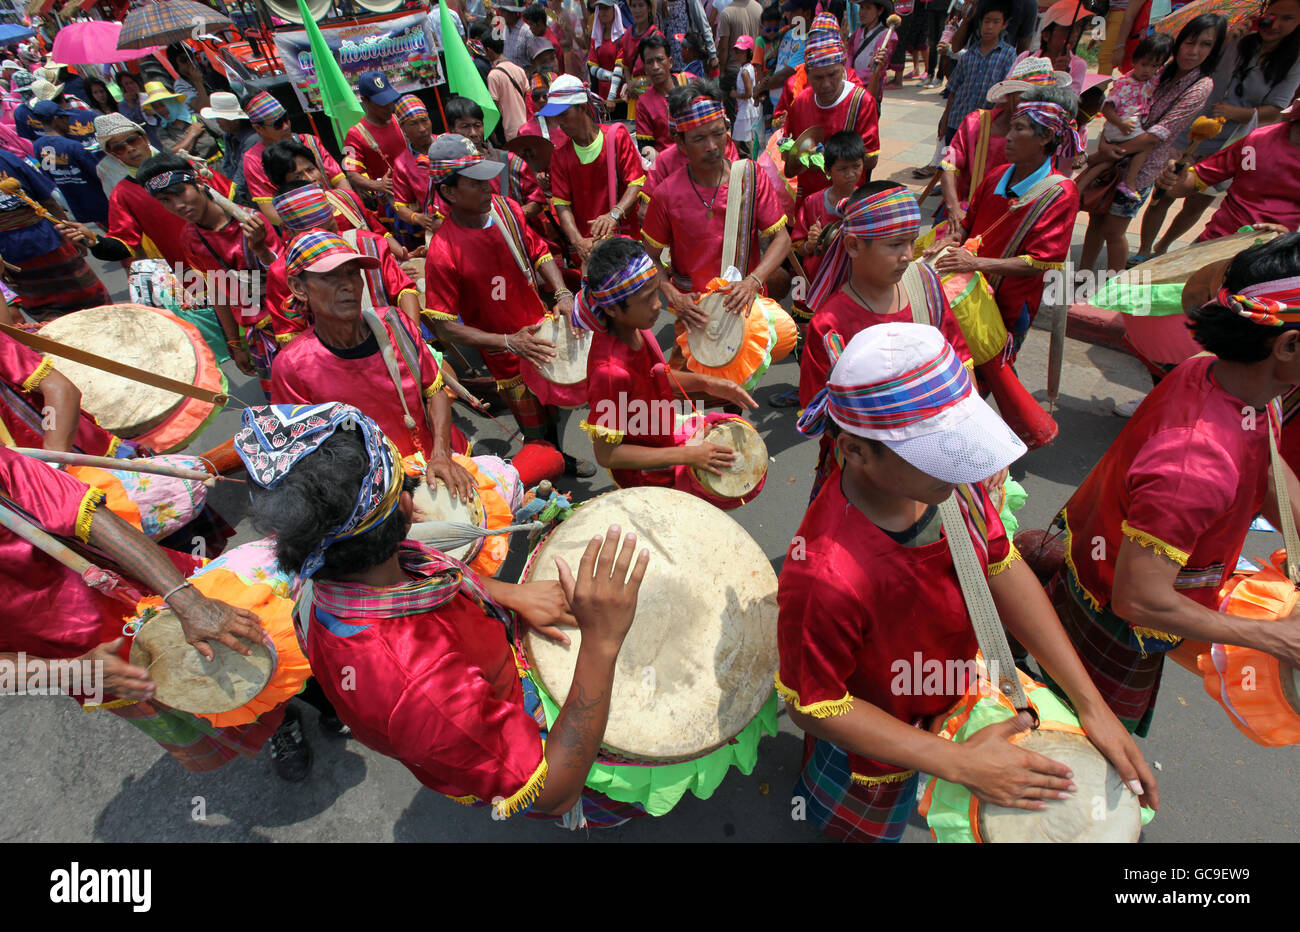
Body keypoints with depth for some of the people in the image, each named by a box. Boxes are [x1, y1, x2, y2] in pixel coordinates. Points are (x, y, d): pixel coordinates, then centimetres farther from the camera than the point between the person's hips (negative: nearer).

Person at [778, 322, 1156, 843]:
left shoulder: (947, 474, -26)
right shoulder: (827, 579, -47)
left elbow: (1002, 569, -11)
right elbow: (812, 707, -29)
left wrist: (1091, 706, -11)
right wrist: (959, 763, -27)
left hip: (946, 693, 5)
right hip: (877, 744, -5)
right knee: (864, 824, 31)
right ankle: (811, 801, 63)